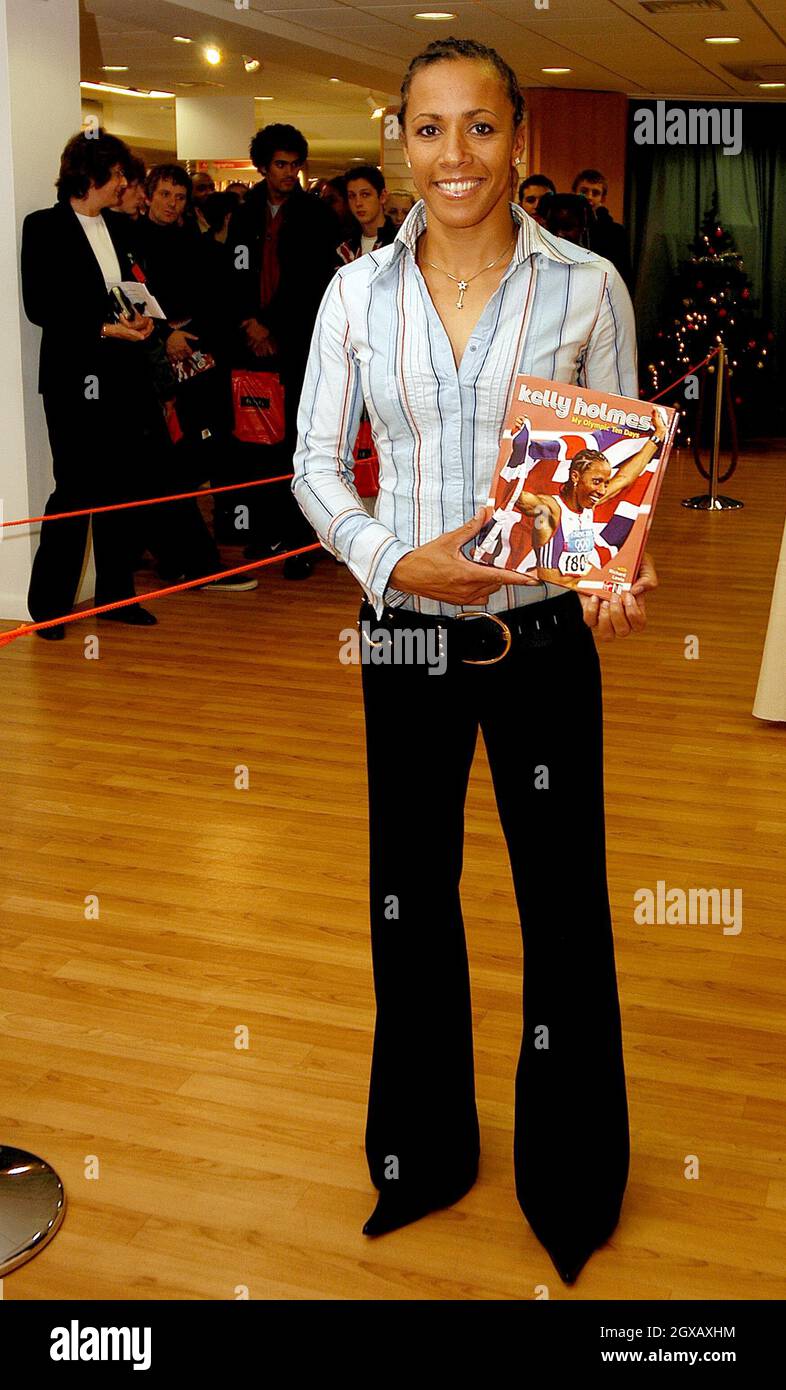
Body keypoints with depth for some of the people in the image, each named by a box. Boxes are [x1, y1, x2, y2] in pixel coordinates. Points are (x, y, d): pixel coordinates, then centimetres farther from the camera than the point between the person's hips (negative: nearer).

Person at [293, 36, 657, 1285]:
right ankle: (424, 1155, 37)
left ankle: (571, 1180, 31)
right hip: (403, 634, 2)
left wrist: (616, 576, -19)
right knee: (411, 896, 14)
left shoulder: (586, 287, -5)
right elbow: (316, 463, 3)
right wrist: (394, 562, -16)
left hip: (542, 634, -2)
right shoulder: (357, 291, 0)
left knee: (564, 901, 7)